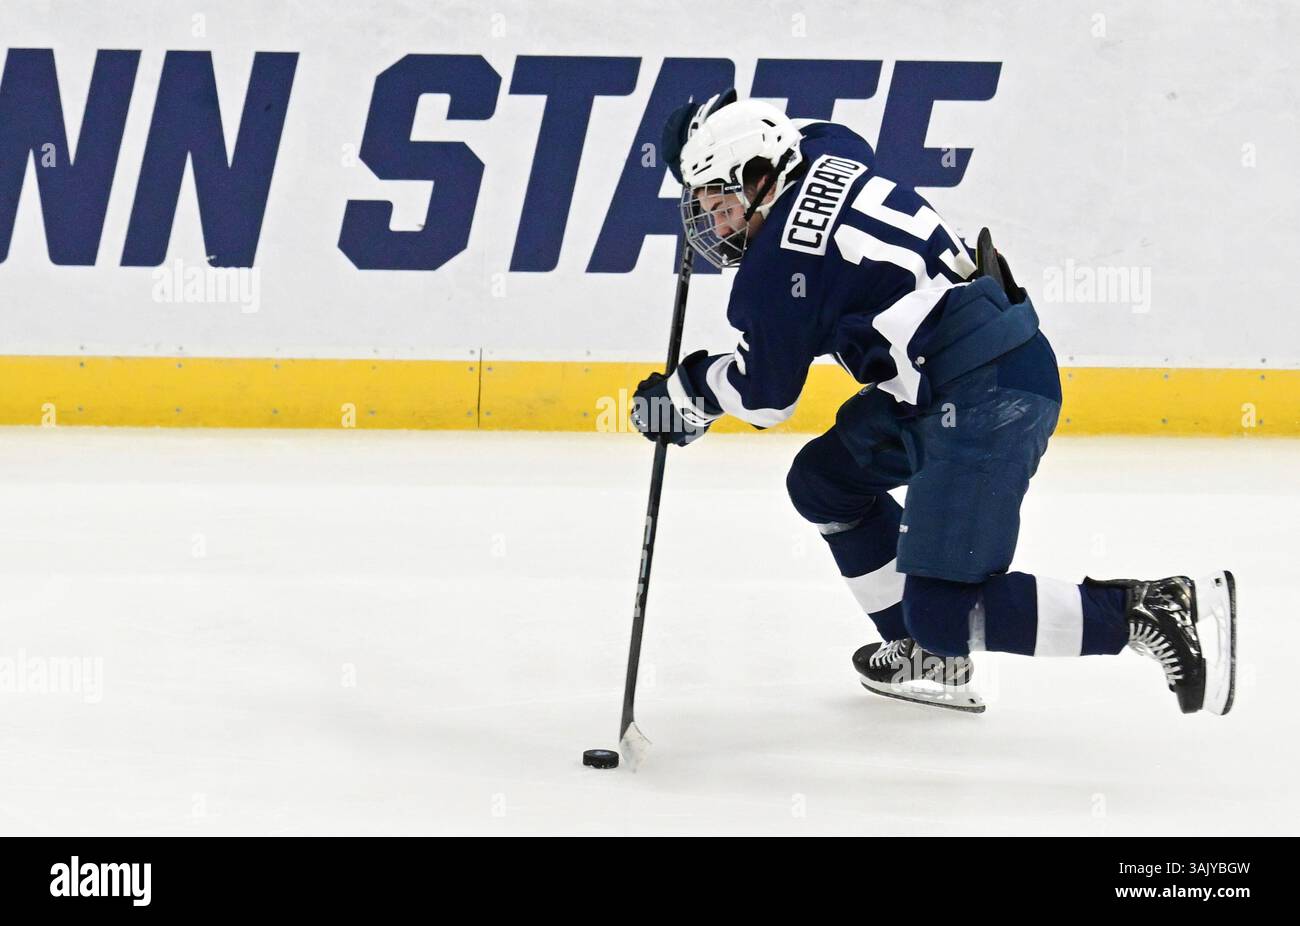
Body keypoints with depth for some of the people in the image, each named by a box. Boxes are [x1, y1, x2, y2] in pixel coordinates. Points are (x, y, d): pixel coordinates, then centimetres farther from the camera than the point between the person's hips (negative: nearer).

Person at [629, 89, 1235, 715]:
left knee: (943, 614, -12)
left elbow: (764, 398, -2)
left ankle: (1155, 611, -13)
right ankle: (928, 656, 26)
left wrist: (683, 393, 14)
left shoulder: (782, 262, -14)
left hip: (989, 399, -11)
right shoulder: (828, 153, 8)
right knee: (822, 480, 23)